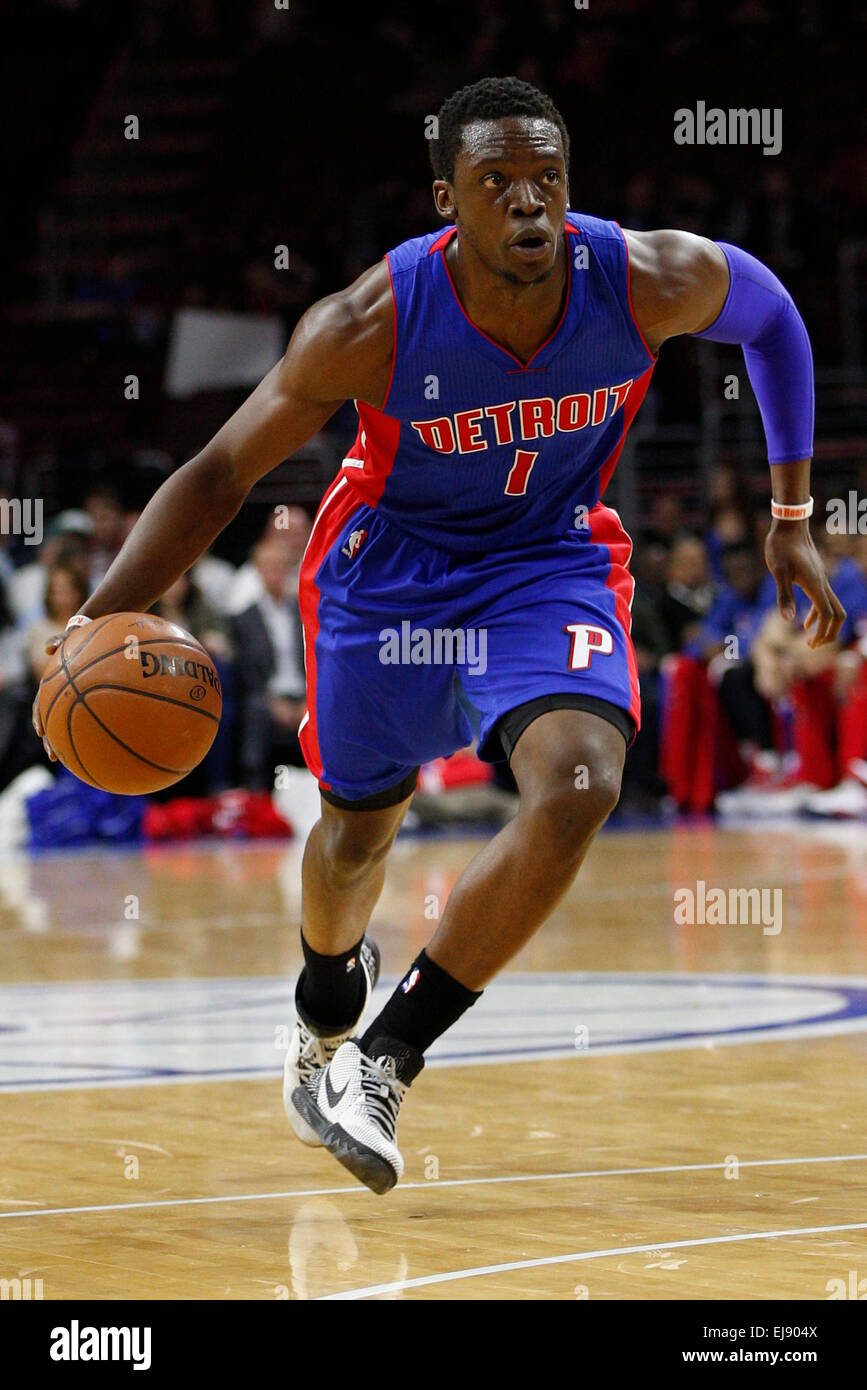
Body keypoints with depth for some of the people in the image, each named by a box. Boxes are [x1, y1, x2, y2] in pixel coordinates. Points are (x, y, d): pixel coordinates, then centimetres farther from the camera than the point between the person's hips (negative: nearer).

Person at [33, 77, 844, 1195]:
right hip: (391, 558, 0)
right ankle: (326, 1019, 54)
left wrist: (792, 519, 4)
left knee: (579, 789, -27)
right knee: (360, 825, 16)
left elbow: (769, 314, 0)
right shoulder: (372, 324, -28)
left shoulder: (649, 284, -24)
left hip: (550, 558, 1)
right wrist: (103, 616, -33)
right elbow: (221, 473, -18)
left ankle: (385, 1062, -14)